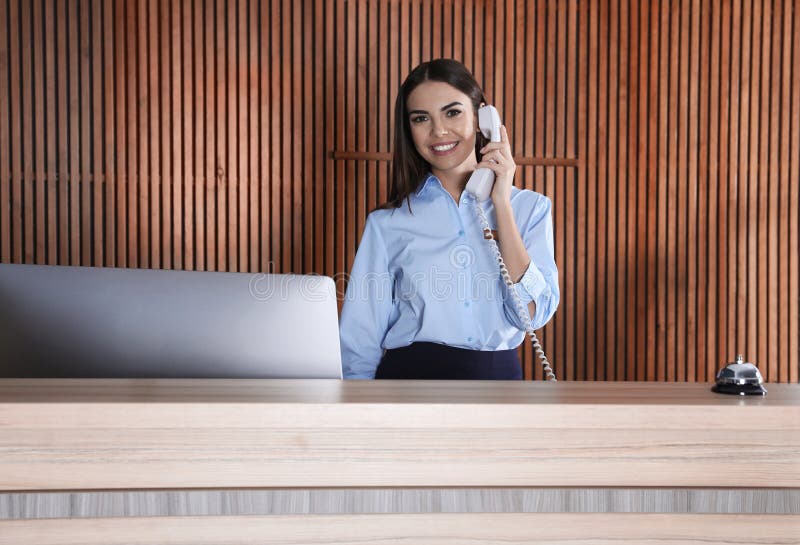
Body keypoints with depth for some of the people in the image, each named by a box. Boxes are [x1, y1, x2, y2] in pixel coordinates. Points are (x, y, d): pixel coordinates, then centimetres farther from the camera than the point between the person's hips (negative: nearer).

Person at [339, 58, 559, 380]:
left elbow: (532, 314, -4)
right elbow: (359, 347, 8)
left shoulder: (530, 208, 10)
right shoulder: (387, 223, 7)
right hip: (409, 375, 0)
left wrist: (502, 202, -3)